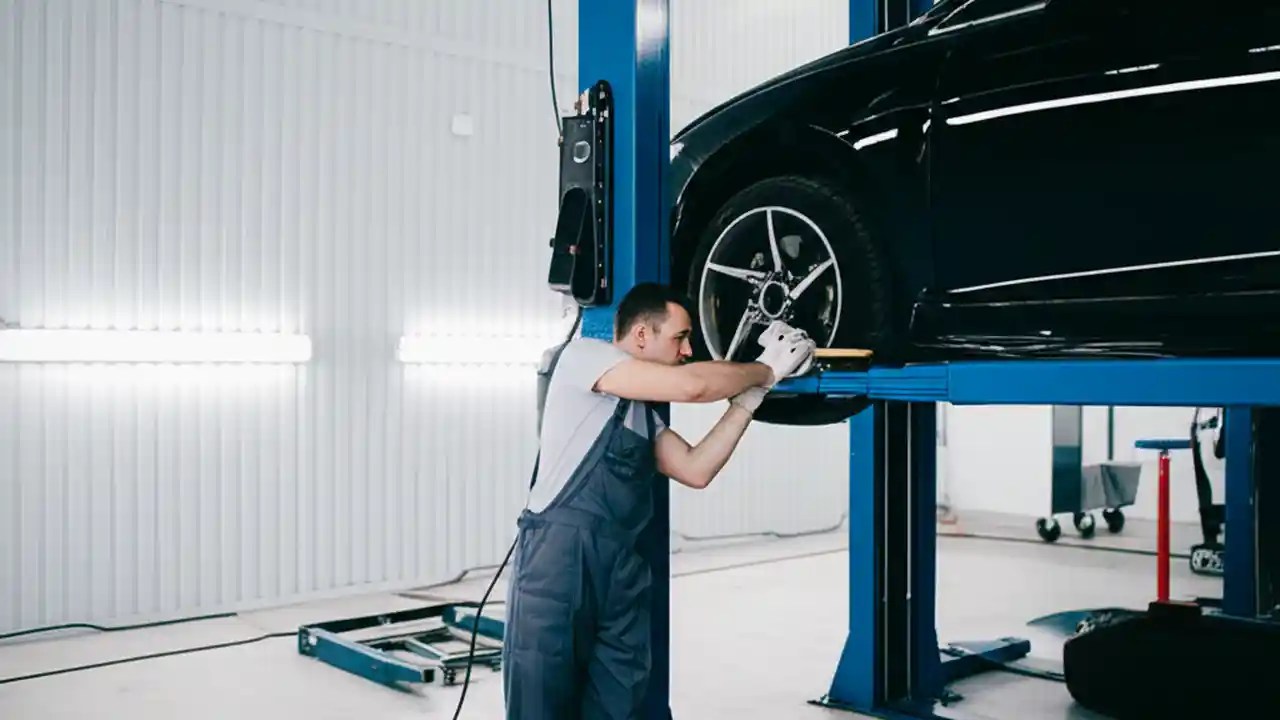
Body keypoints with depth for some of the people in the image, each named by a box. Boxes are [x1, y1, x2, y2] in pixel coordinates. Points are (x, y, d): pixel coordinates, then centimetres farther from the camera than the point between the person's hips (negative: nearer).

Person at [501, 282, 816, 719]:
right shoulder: (584, 354, -3)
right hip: (558, 556, -8)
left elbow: (695, 470, 9)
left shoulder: (644, 415, 23)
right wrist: (768, 370, 1)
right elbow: (690, 386, -14)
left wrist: (753, 392, 8)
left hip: (622, 570, 8)